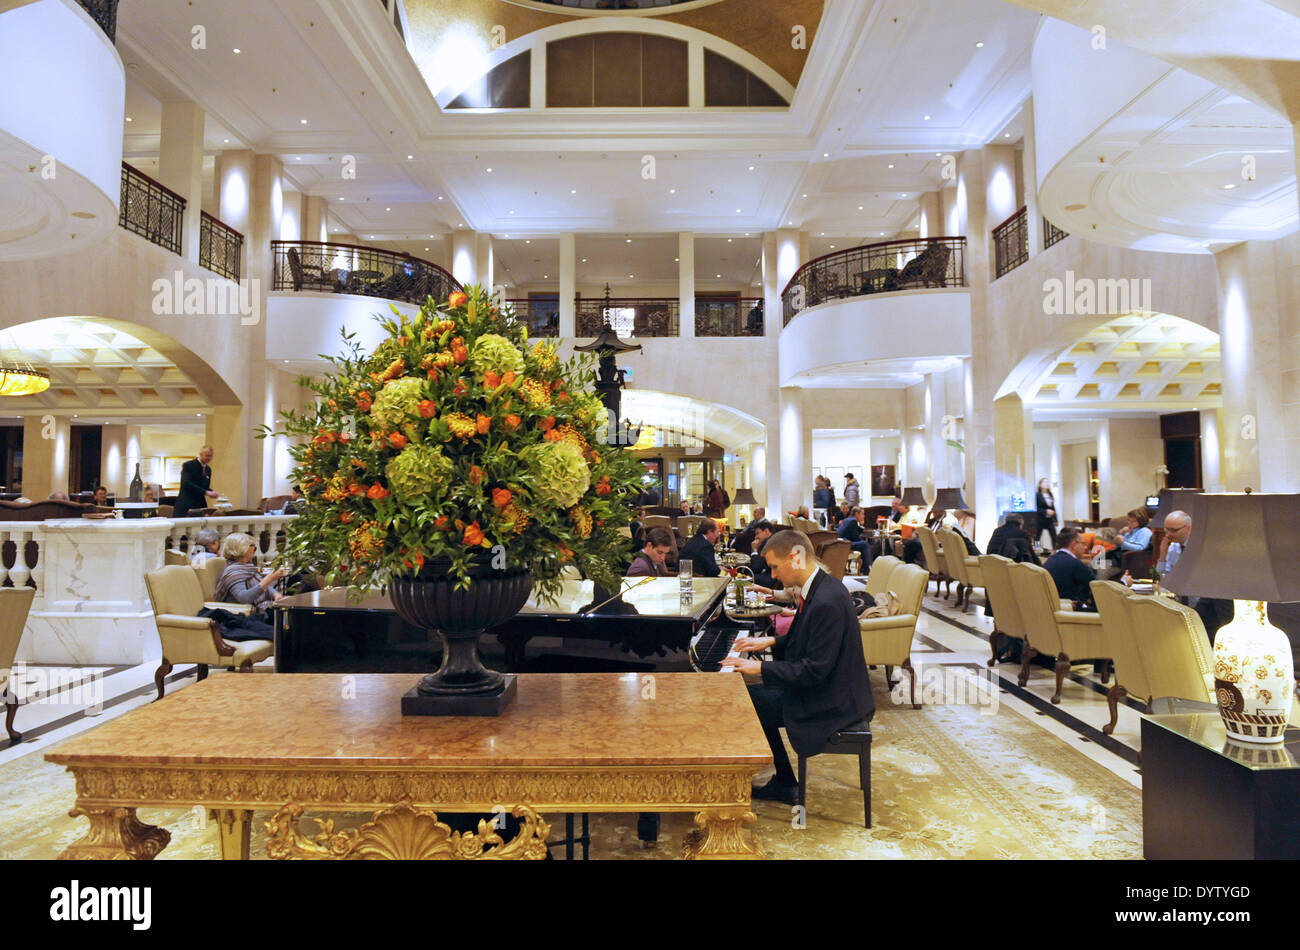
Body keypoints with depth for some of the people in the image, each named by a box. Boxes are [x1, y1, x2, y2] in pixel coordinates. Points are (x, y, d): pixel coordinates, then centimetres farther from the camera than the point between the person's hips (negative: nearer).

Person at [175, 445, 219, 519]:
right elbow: (186, 484, -20)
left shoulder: (208, 469, 14)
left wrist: (212, 493, -4)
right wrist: (205, 492, -26)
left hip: (200, 506, 6)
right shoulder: (188, 465, -7)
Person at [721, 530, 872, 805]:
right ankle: (783, 783, 24)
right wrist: (770, 642, 9)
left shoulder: (827, 602, -28)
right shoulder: (820, 587, 3)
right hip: (825, 688, 10)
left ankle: (785, 784, 13)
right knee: (756, 693, 16)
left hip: (832, 703, -10)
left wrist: (760, 667, -21)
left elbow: (815, 671, -27)